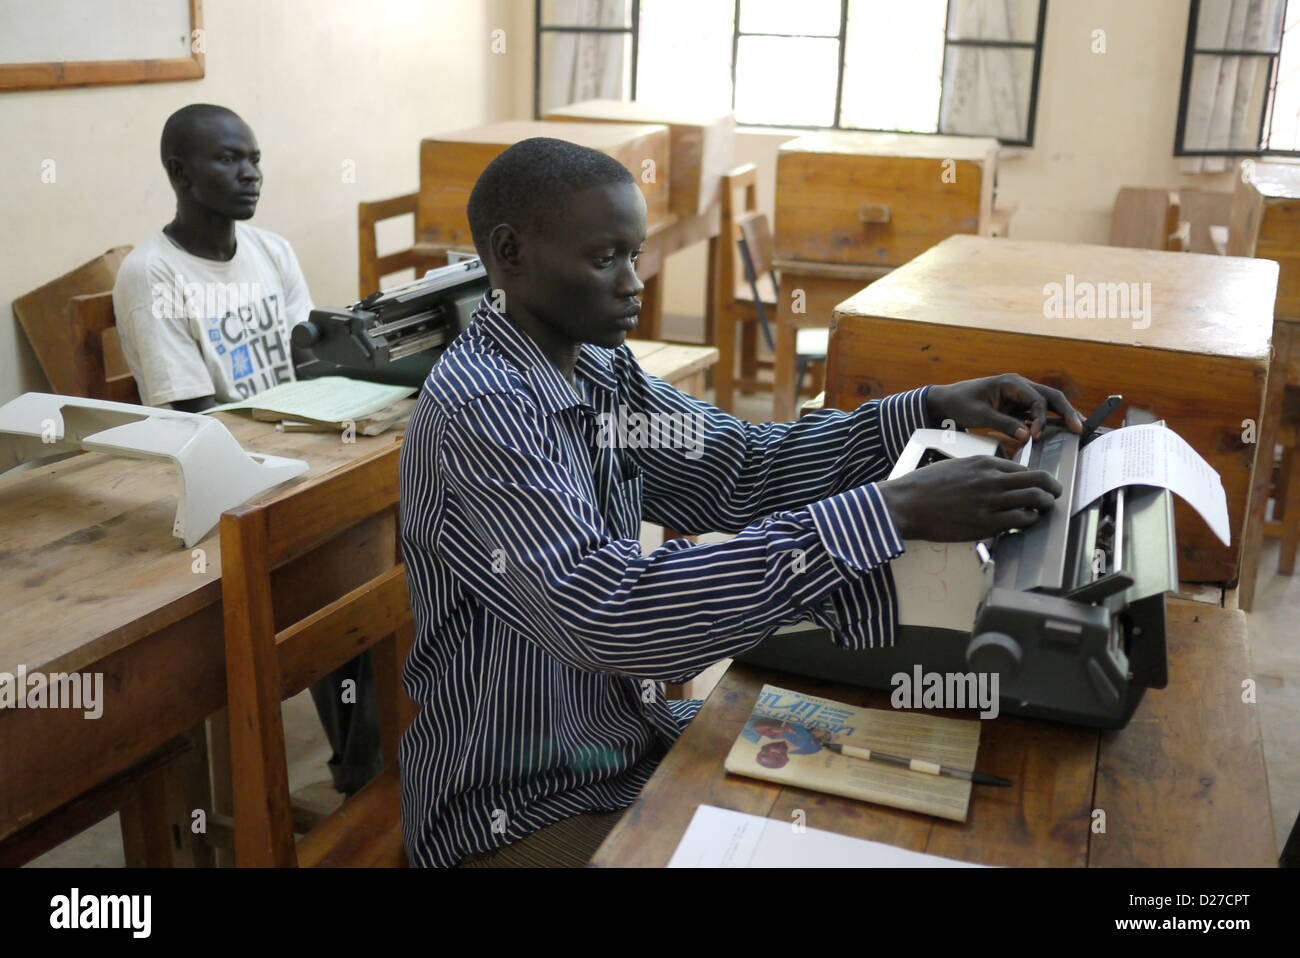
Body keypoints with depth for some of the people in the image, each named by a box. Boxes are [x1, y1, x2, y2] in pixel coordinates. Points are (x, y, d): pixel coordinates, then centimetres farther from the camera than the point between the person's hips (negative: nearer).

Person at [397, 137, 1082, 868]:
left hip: (631, 734, 8)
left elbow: (737, 469, 4)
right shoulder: (479, 410, -26)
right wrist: (885, 514, -38)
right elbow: (599, 611, -37)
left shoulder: (596, 366, 1)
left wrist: (929, 410, -8)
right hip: (520, 804, -7)